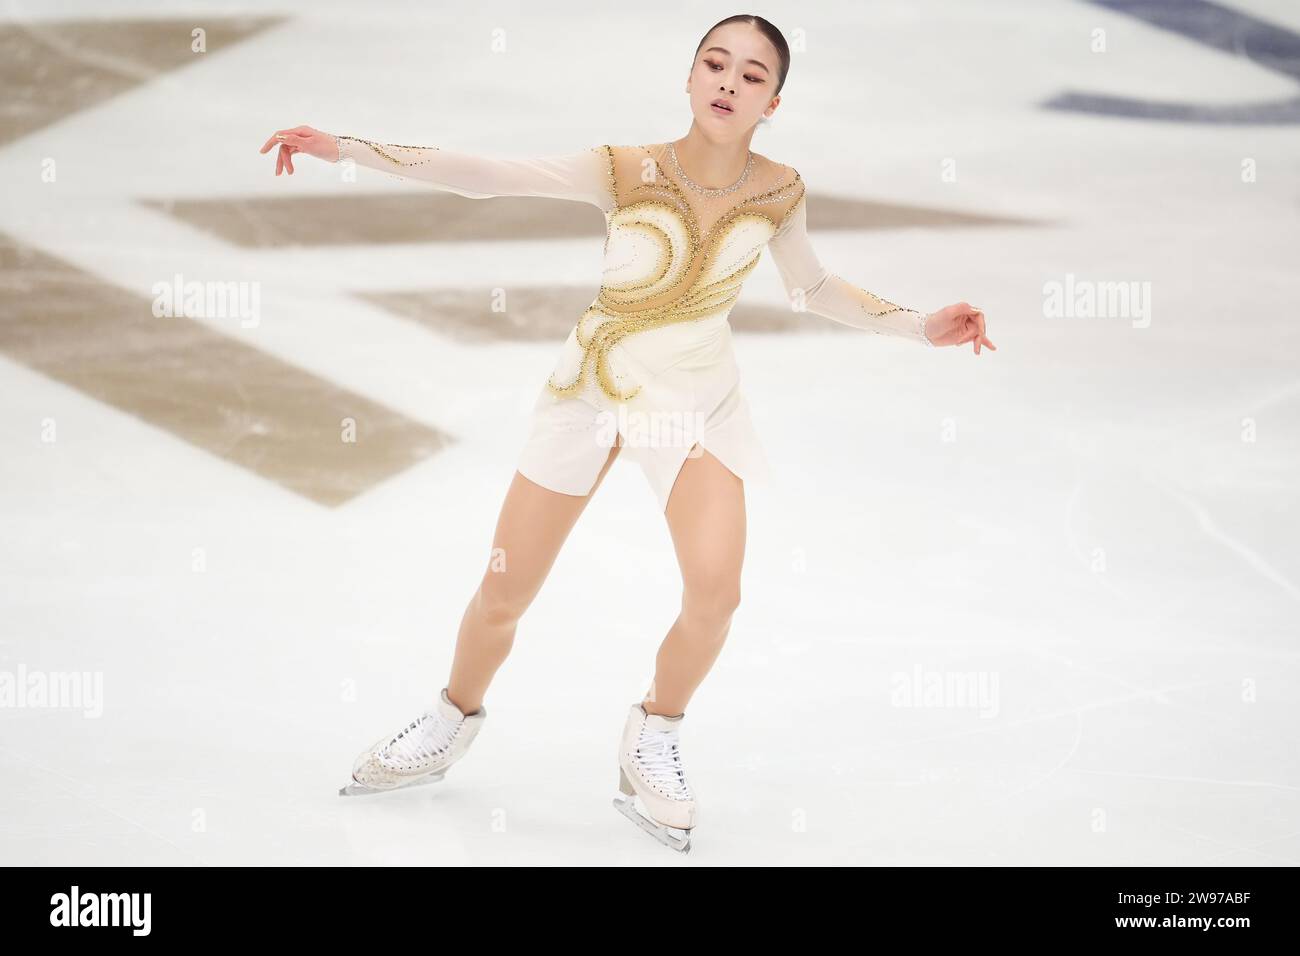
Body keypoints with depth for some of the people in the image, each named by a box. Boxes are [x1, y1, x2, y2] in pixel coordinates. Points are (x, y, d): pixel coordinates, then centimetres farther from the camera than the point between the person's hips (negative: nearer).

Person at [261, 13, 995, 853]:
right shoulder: (626, 171, -22)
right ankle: (455, 721, 37)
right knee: (504, 595, 6)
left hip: (698, 402, 1)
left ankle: (654, 738, 10)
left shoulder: (778, 191, -13)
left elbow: (813, 289, 6)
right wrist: (346, 148, -34)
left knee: (716, 592, -19)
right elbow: (481, 177, -26)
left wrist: (921, 327, -3)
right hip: (593, 389, -1)